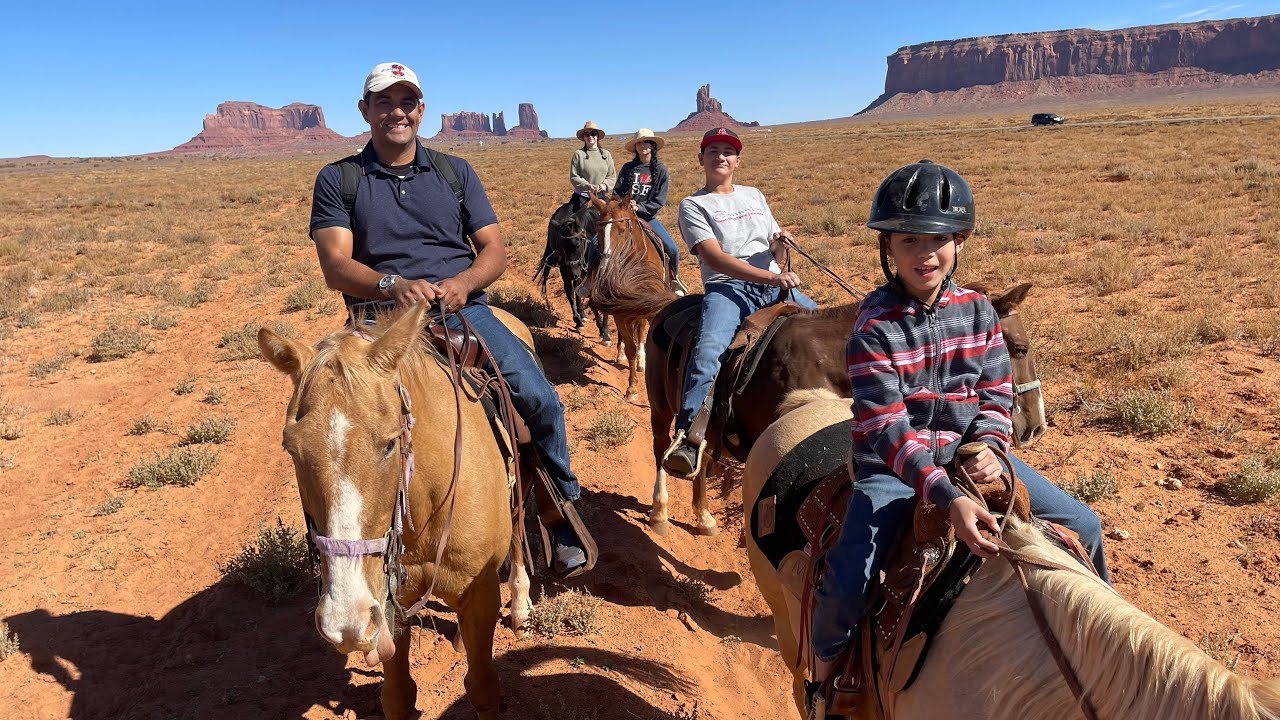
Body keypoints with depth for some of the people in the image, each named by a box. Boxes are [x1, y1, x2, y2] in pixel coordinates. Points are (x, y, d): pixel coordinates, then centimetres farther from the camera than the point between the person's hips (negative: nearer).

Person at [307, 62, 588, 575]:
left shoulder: (455, 171, 15)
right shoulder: (337, 180, 9)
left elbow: (495, 251, 8)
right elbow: (336, 267, -3)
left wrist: (464, 281, -15)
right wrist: (393, 285, -24)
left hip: (465, 310, 1)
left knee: (540, 400, -18)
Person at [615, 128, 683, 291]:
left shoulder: (660, 169, -1)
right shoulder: (628, 167, 3)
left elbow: (659, 200, -5)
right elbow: (617, 192, 5)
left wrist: (639, 207, -16)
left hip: (648, 216, -1)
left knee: (673, 250, -11)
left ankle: (675, 279, 17)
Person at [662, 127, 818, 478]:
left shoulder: (755, 196, 22)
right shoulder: (693, 205, 5)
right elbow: (715, 258, -11)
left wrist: (780, 245, -1)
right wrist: (772, 277, -20)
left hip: (774, 286, 6)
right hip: (727, 288, -5)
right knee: (707, 350, -32)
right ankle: (687, 441, -37)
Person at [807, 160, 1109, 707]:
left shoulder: (977, 311, 0)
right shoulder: (874, 327, -16)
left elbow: (995, 397, 4)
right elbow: (889, 430, -23)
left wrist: (989, 448, -17)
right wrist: (947, 496, -34)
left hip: (968, 453, 5)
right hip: (894, 466, -5)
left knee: (1083, 526, 5)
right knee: (847, 582, -21)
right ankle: (824, 672, 10)